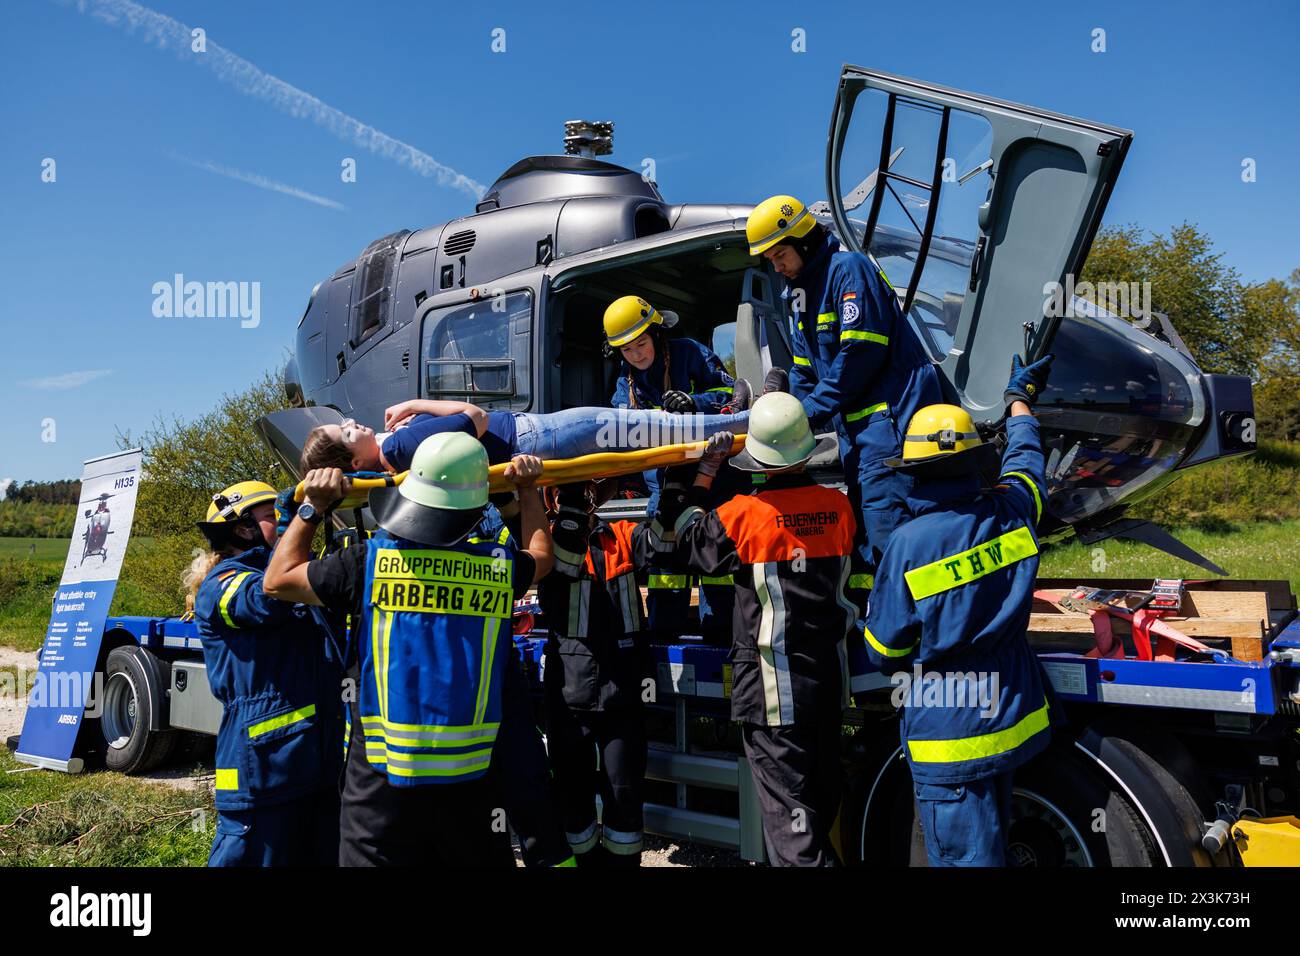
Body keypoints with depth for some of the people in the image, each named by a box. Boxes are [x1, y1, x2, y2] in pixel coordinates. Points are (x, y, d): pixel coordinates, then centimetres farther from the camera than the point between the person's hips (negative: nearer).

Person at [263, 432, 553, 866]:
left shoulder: (370, 561, -11)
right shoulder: (500, 566, -5)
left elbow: (277, 580, 6)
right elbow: (540, 555, 21)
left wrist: (313, 507, 15)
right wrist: (527, 490, 31)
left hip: (381, 781, -1)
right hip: (468, 781, 2)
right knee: (480, 857, 17)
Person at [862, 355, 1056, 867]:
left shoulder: (907, 544, -19)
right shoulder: (1009, 512, -6)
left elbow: (884, 650, -9)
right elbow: (1024, 459, 20)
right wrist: (1020, 394, 37)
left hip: (947, 738, -6)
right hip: (1012, 722, 6)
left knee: (963, 856, 5)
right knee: (991, 844, 21)